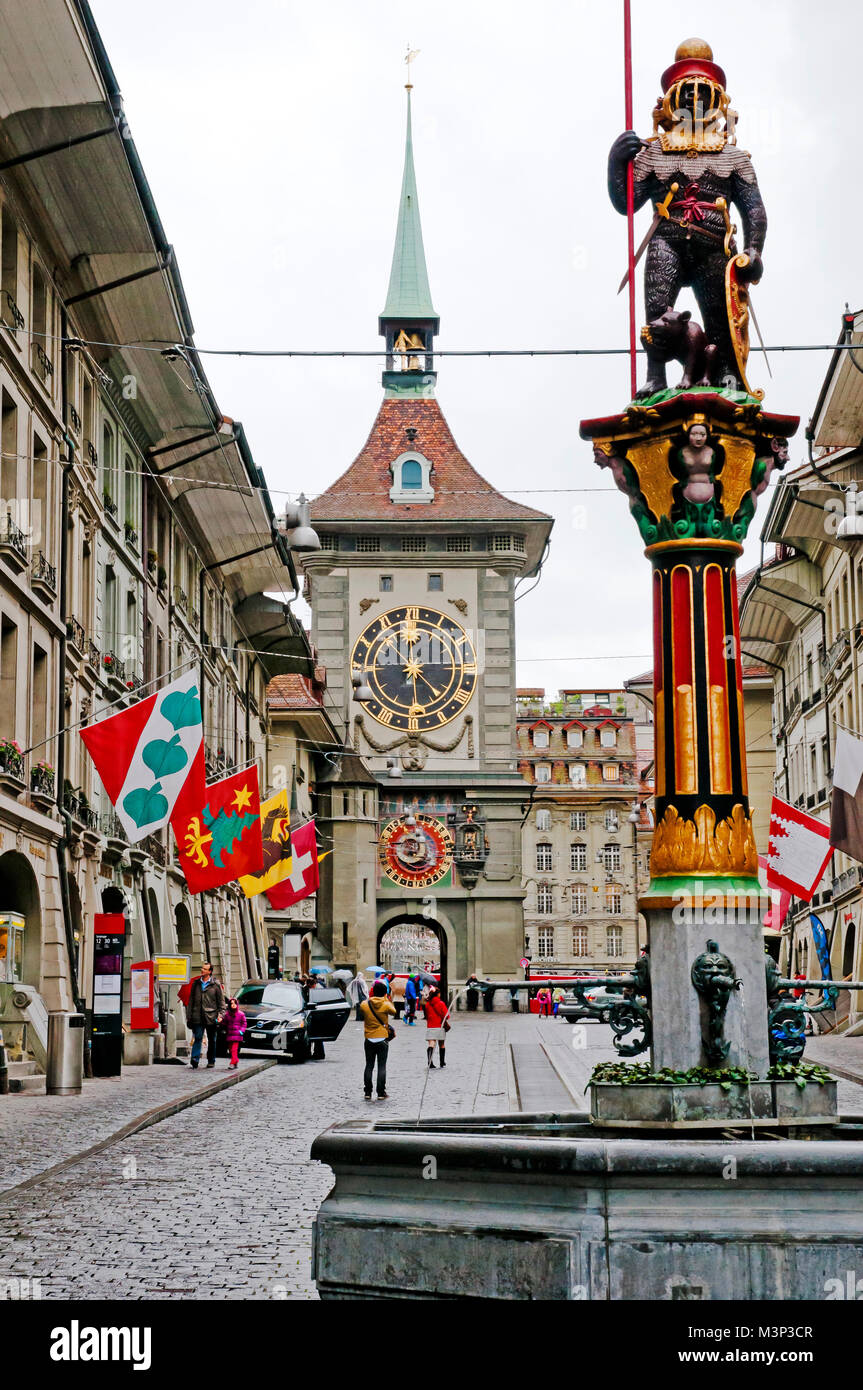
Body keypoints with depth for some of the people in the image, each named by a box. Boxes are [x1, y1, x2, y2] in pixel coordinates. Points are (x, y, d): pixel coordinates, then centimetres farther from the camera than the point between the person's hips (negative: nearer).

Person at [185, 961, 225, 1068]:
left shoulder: (215, 985, 2)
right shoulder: (196, 984, 10)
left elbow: (221, 1001, 4)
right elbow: (191, 1000, 14)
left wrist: (220, 1014, -6)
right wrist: (189, 1015, 9)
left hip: (211, 1017, -1)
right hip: (197, 1017, 1)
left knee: (212, 1040, 9)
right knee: (197, 1038, -10)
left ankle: (211, 1061, 19)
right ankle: (195, 1059, -18)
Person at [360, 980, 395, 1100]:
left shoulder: (365, 1005, -8)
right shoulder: (386, 1005, -12)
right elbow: (393, 1011, 8)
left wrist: (370, 997, 11)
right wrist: (386, 999, 15)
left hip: (369, 1039, 2)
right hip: (382, 1039, -2)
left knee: (369, 1066, 10)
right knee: (382, 1066, 3)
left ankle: (367, 1092, 10)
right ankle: (381, 1093, 2)